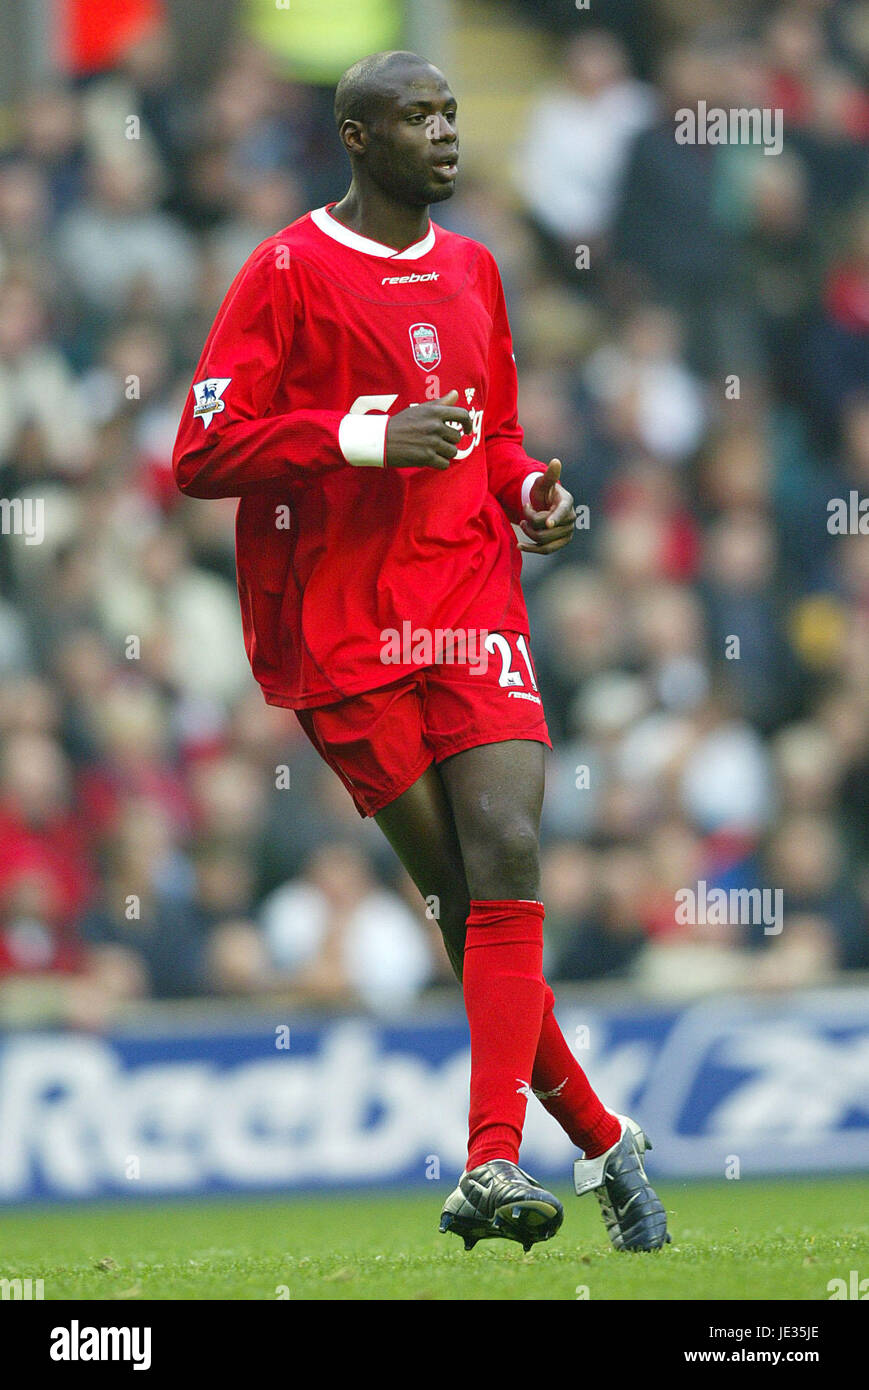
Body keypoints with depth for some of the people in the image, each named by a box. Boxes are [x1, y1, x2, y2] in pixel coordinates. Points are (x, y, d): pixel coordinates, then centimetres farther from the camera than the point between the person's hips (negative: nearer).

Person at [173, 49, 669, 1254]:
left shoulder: (471, 272, 15)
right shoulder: (288, 272, -4)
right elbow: (200, 456, -10)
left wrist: (528, 490, 5)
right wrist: (370, 438, -18)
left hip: (472, 604, 4)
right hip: (342, 635, -4)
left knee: (506, 855, -17)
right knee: (461, 890, -2)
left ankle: (496, 1162, -22)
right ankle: (603, 1145, 11)